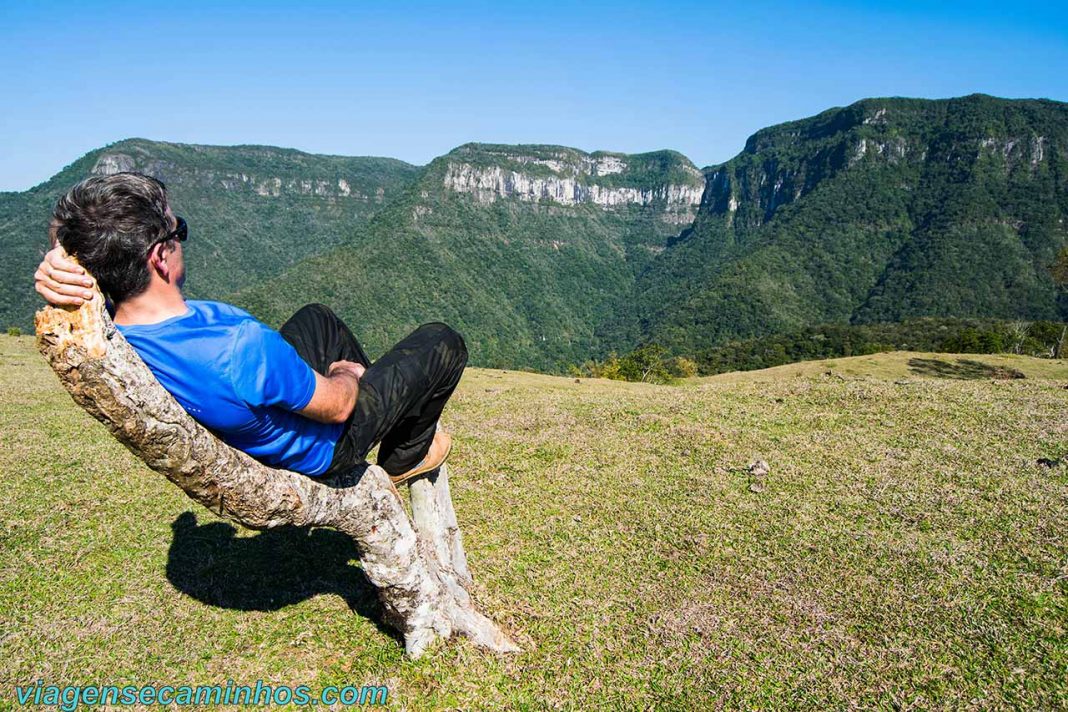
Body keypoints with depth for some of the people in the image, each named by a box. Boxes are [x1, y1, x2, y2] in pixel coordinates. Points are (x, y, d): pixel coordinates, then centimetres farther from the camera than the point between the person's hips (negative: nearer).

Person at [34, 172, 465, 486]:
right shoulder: (240, 350, -46)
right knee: (444, 343, 7)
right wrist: (347, 374, -3)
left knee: (316, 316, 31)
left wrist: (54, 273, -26)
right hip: (322, 449, -7)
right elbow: (337, 407, -28)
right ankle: (404, 459, 31)